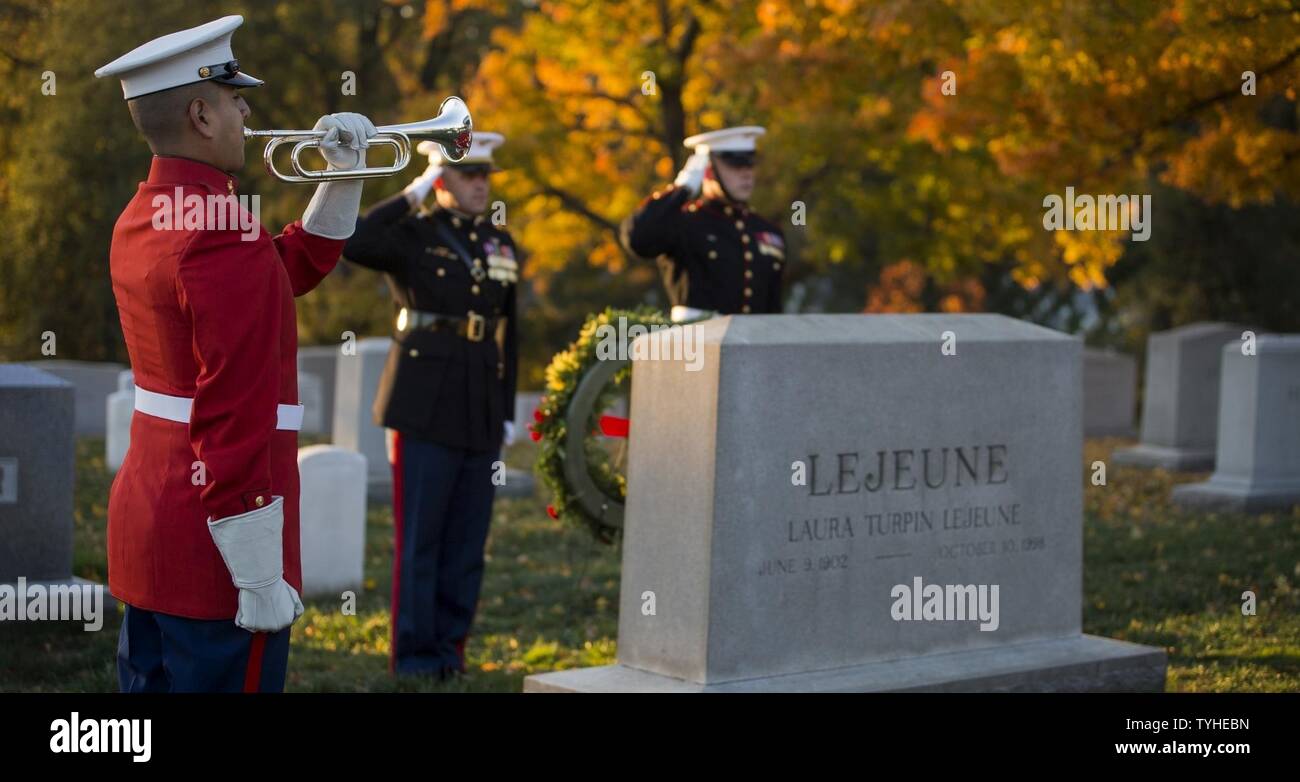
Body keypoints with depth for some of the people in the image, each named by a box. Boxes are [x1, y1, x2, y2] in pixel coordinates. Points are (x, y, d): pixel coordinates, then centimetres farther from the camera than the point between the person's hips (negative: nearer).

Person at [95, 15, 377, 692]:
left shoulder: (140, 221, 10)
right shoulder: (226, 239, -20)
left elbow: (294, 267, 24)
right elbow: (235, 425, -24)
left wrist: (344, 177, 14)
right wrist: (262, 580, -21)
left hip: (145, 521, 10)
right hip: (210, 556, -10)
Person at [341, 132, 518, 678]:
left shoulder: (501, 245, 14)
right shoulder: (412, 234, -2)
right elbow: (350, 244, -24)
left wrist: (508, 413, 12)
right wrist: (413, 194, -18)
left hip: (481, 410, 5)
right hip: (424, 404, -5)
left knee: (467, 538, 7)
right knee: (419, 536, -2)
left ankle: (449, 649, 17)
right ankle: (414, 654, 6)